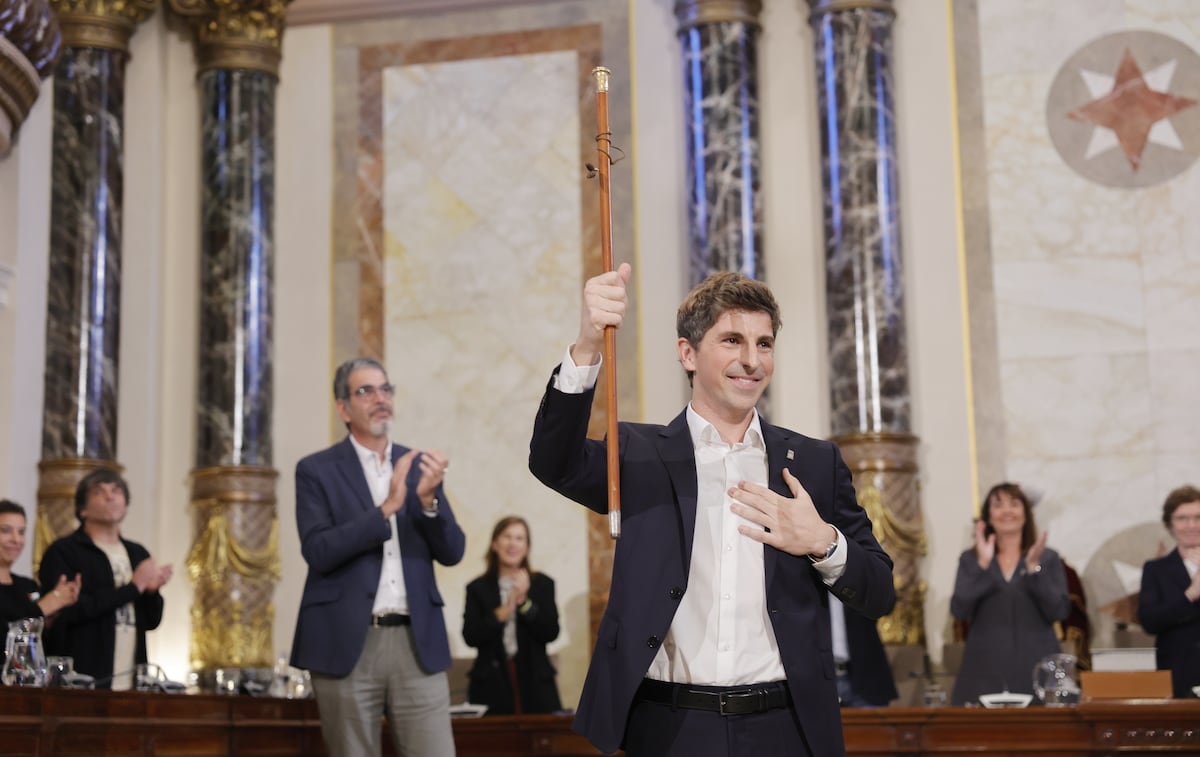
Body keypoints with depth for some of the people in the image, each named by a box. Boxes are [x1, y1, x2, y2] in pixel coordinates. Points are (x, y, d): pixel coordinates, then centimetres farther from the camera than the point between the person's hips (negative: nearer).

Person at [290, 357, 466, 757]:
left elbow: (452, 552, 7)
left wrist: (428, 499, -11)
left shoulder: (418, 466, 13)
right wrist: (386, 509, -18)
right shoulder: (316, 470, 3)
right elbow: (318, 551, -10)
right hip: (347, 644, -2)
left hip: (417, 642, 3)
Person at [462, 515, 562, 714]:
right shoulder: (478, 588, 8)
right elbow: (470, 636, -4)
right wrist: (503, 611, -14)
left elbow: (551, 633, 0)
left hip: (535, 684, 1)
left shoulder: (543, 584, 10)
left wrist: (524, 602, -11)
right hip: (491, 685, -1)